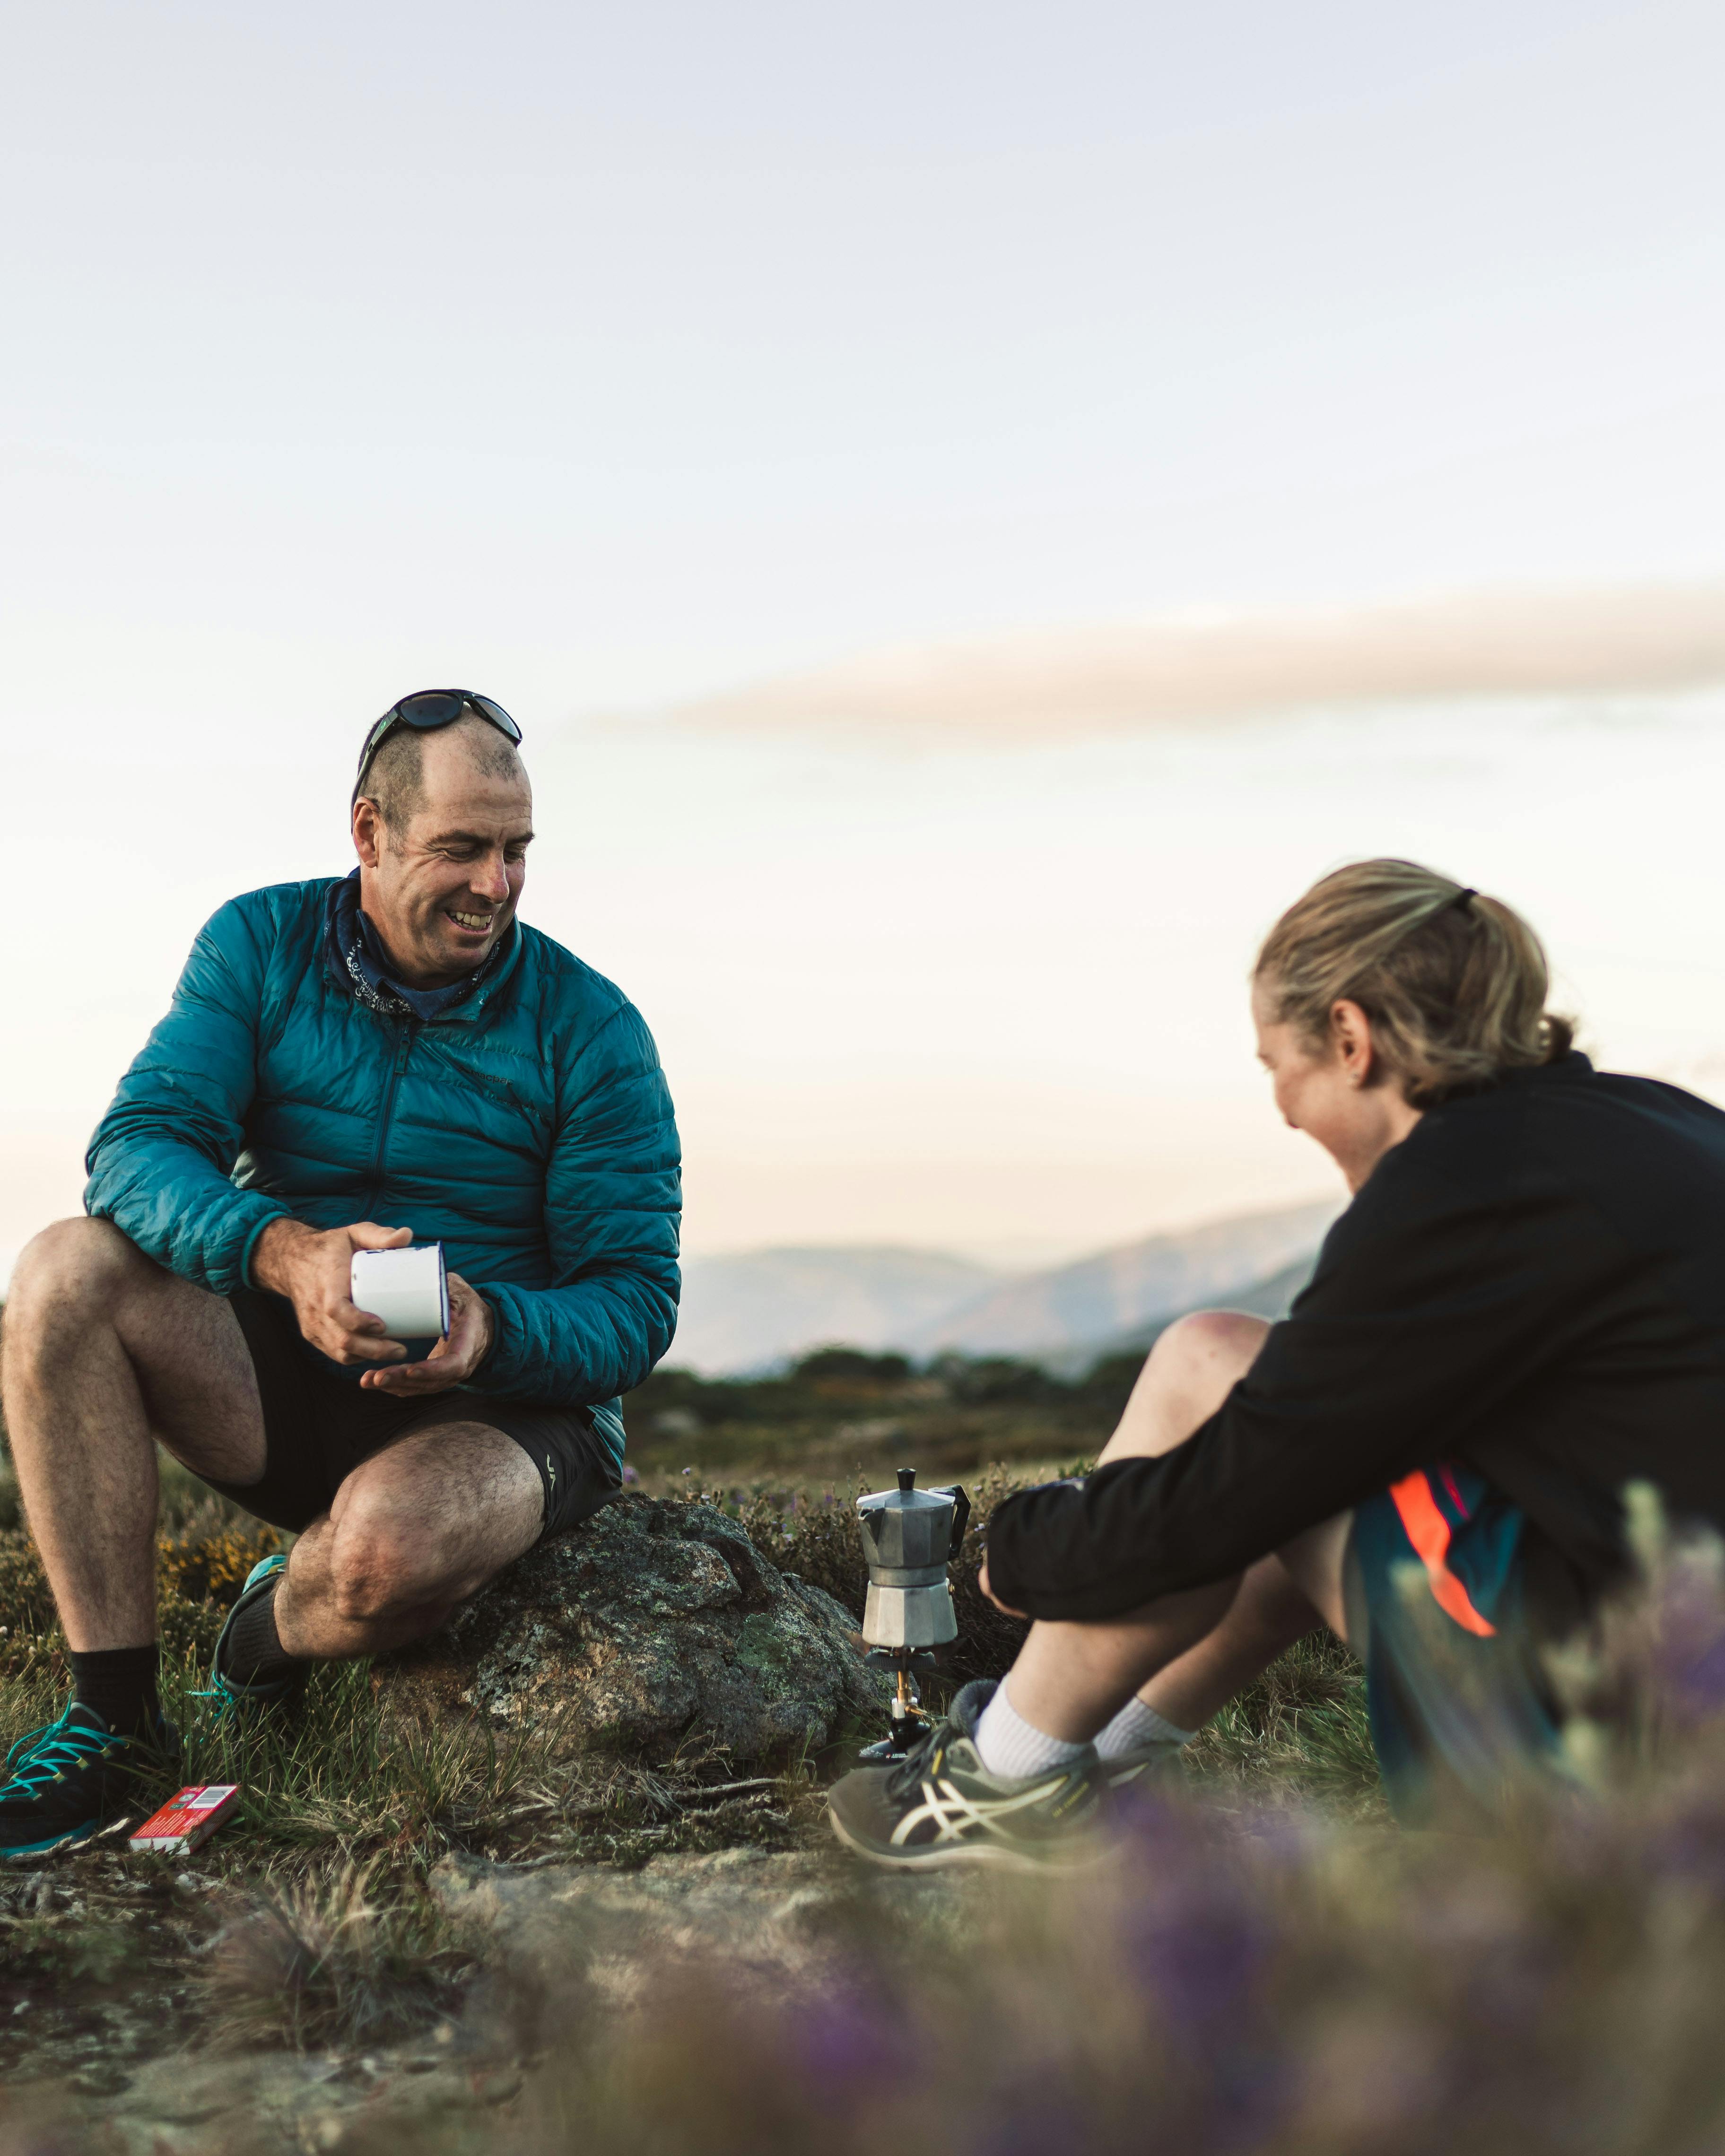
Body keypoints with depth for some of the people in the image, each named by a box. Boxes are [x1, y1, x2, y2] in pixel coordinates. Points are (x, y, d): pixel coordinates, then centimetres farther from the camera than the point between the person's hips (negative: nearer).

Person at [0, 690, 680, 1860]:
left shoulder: (591, 1028, -8)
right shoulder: (260, 946, -1)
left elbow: (634, 1305, -9)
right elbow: (138, 1146, -15)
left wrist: (491, 1330, -32)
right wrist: (283, 1251, -36)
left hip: (508, 1405, -3)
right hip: (285, 1387, 3)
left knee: (391, 1544, -38)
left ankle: (274, 1637, 3)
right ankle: (114, 1719, -17)